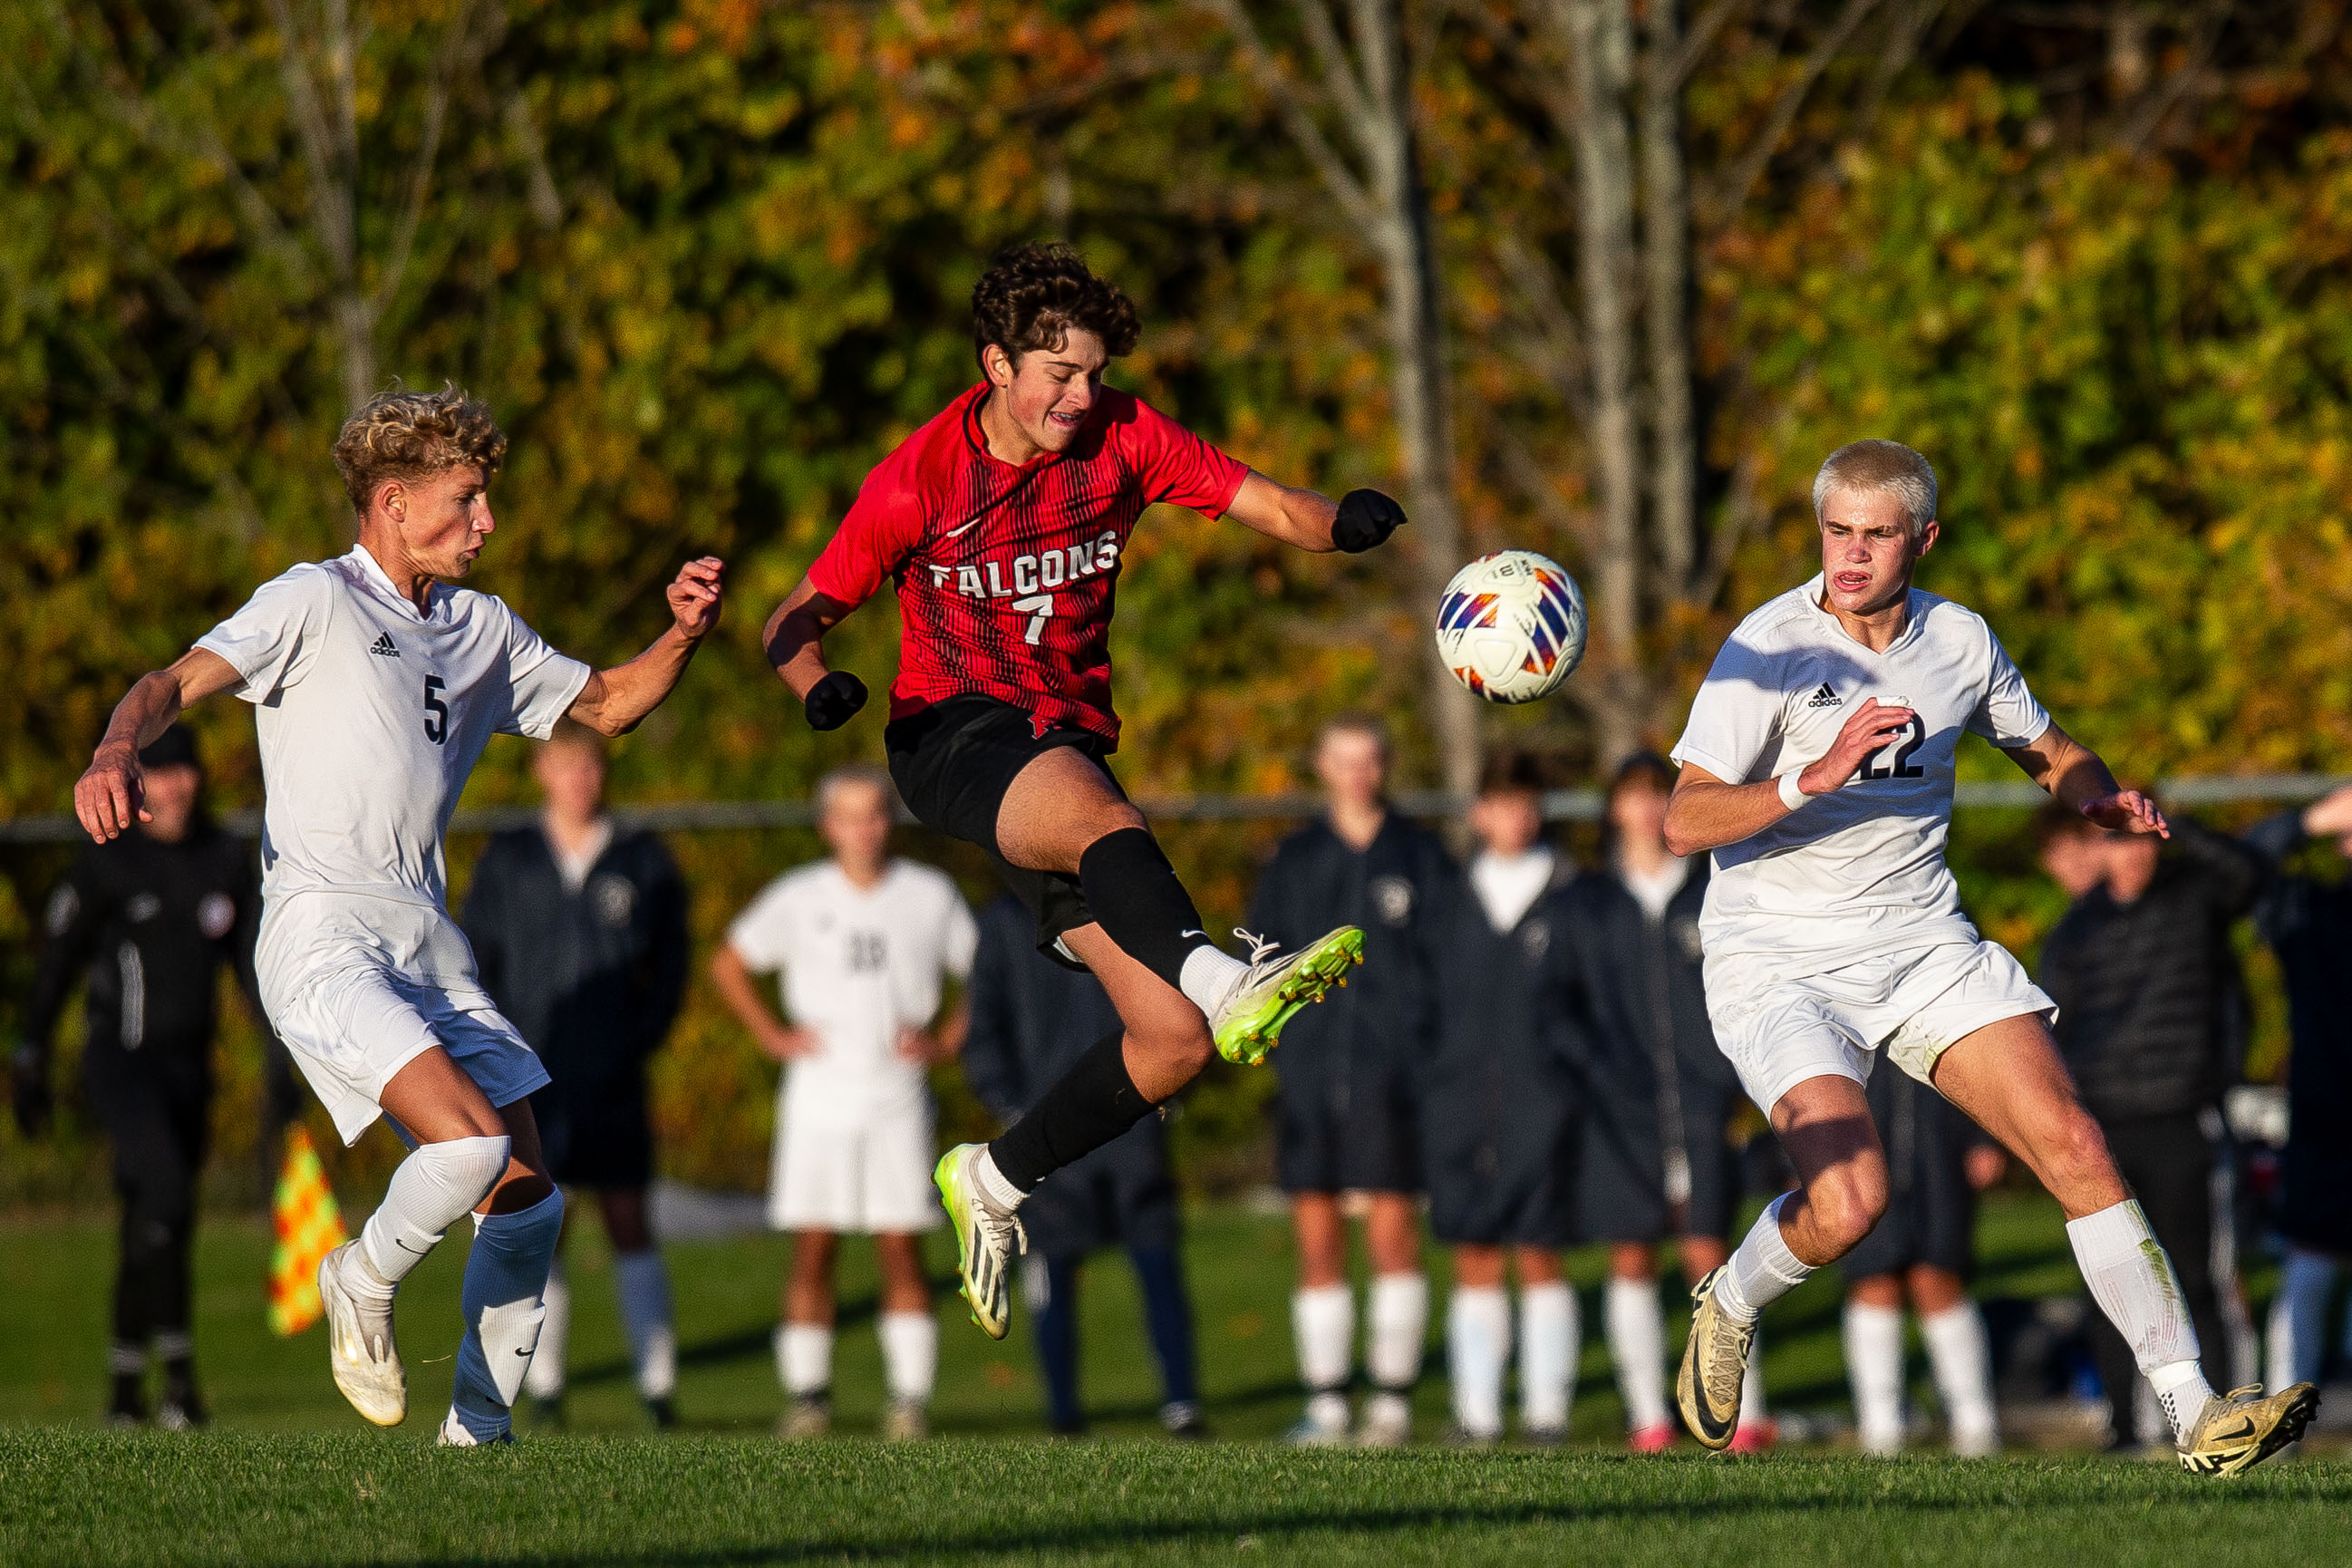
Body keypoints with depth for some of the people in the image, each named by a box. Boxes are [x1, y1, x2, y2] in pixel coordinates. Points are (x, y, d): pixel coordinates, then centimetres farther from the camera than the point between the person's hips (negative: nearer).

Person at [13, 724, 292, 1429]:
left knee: (149, 1220, 8)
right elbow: (57, 966, -2)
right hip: (120, 1057, -5)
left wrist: (279, 1067, 8)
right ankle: (178, 1368, -22)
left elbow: (255, 966, 12)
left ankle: (126, 1384, 17)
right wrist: (30, 1066, -3)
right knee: (166, 1192, -23)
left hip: (188, 1065, 5)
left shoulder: (227, 861, 7)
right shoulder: (106, 862, -7)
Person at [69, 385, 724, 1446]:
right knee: (472, 1141, -25)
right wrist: (118, 753, -33)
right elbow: (180, 681, -11)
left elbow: (608, 704, 30)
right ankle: (363, 1284, 4)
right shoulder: (314, 603, 0)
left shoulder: (481, 631, 20)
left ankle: (479, 1425, 16)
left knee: (528, 1200, 0)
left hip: (429, 944, 7)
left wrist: (683, 635, 9)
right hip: (322, 938, -7)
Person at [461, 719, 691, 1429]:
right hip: (530, 1075, 1)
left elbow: (670, 965, 10)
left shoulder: (643, 863, 6)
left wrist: (639, 1038, -2)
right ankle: (543, 1383, 6)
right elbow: (472, 958, 10)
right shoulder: (508, 860, 8)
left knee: (628, 1222, -3)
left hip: (612, 1080, -1)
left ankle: (657, 1380, -1)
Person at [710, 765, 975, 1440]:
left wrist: (944, 1041, -1)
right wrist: (772, 1035, 3)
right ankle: (807, 1396, 3)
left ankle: (910, 1397, -2)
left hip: (896, 1098, 0)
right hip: (818, 1097, 0)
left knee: (900, 1251, -4)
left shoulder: (930, 896, 4)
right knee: (812, 1251, -2)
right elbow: (729, 963, 14)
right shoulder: (797, 897, 3)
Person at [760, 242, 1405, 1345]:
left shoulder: (1122, 438, 0)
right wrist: (818, 684, -24)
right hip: (954, 730, -5)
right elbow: (797, 619, -1)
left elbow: (1262, 504, -9)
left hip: (1070, 744, 5)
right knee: (1102, 818, -40)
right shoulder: (920, 480, -7)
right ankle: (1228, 987, -63)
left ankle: (995, 1182, 12)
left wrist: (1338, 524, -31)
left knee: (1175, 1040, -7)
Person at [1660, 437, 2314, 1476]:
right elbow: (1684, 823, -20)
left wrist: (2106, 803, -2)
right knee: (1848, 1203, -24)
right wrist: (1815, 777, -33)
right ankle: (1728, 1307, 11)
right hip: (1778, 963, -4)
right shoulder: (1769, 649, -13)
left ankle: (2197, 1416, -11)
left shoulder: (1959, 642, 3)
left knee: (2074, 1148, -11)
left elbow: (2050, 752, 21)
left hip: (1926, 949, 5)